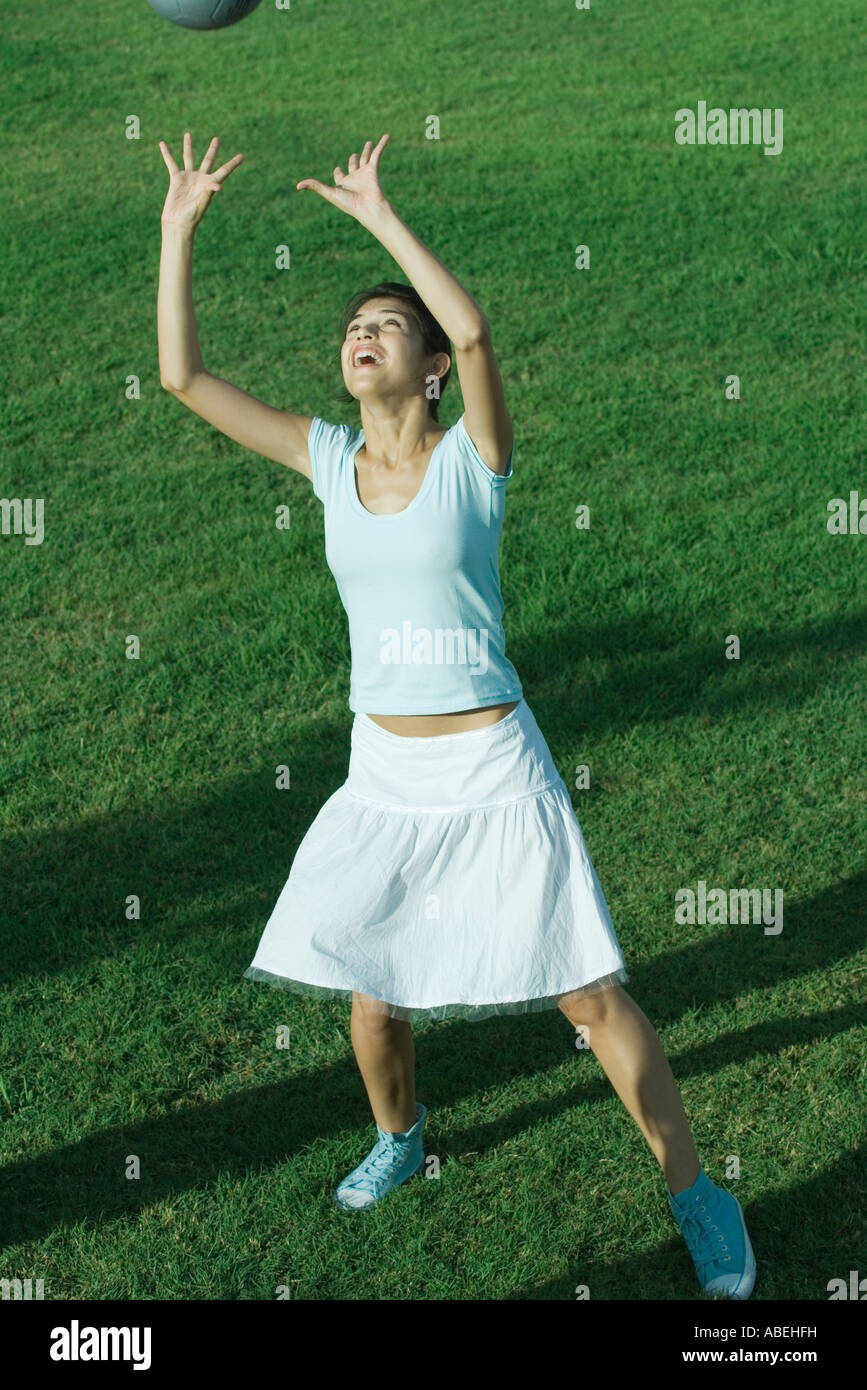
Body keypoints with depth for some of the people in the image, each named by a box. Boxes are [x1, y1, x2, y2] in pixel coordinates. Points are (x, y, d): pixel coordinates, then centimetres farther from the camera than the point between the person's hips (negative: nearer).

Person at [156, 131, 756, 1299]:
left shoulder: (475, 455, -9)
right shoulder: (329, 458, 2)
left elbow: (475, 328, -30)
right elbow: (183, 375, 0)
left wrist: (377, 214, -23)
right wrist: (179, 227, -3)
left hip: (494, 773, -4)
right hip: (382, 775, 5)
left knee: (591, 992, 0)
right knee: (369, 983, 16)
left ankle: (698, 1199, 16)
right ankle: (399, 1135, 46)